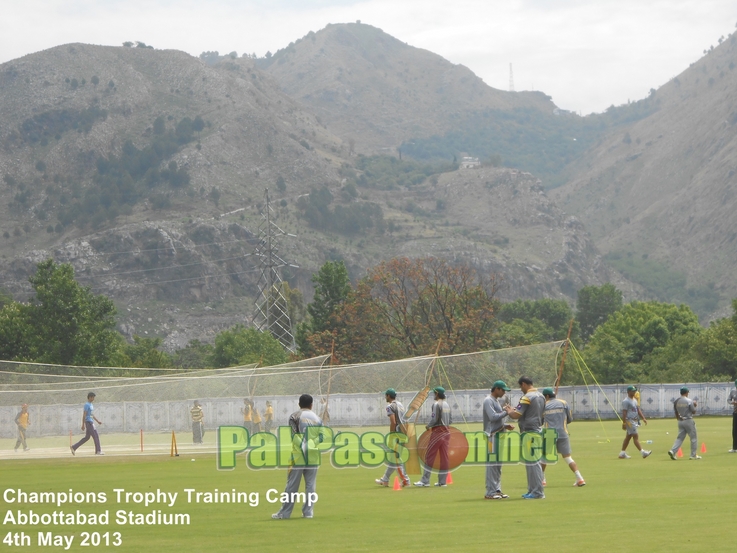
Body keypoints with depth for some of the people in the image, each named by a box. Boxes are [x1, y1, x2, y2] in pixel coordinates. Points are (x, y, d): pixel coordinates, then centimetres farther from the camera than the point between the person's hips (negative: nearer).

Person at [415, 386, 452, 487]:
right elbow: (450, 420, 14)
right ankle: (442, 481, 8)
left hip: (437, 432, -8)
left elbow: (434, 419, -16)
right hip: (446, 432, 8)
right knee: (444, 456, 7)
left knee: (429, 456, -4)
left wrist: (428, 426, 0)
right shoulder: (447, 405, 12)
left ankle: (425, 481, -5)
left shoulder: (436, 404, -11)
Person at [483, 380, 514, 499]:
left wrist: (505, 426, 10)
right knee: (492, 464, -10)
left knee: (498, 464, 11)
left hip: (499, 435, 10)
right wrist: (506, 412, -15)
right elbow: (492, 417, -21)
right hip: (492, 436, -10)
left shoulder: (497, 401, 20)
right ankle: (490, 492, -10)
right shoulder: (488, 401, -9)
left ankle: (497, 490, 16)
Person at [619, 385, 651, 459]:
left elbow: (638, 410, 19)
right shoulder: (626, 401, -12)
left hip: (635, 421, 10)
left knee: (628, 437, 12)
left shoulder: (634, 400, 16)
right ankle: (642, 452, -15)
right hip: (629, 421, -10)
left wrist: (643, 418, 10)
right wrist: (624, 423, -21)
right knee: (635, 436, -11)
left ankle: (622, 453, 17)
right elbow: (624, 413, -16)